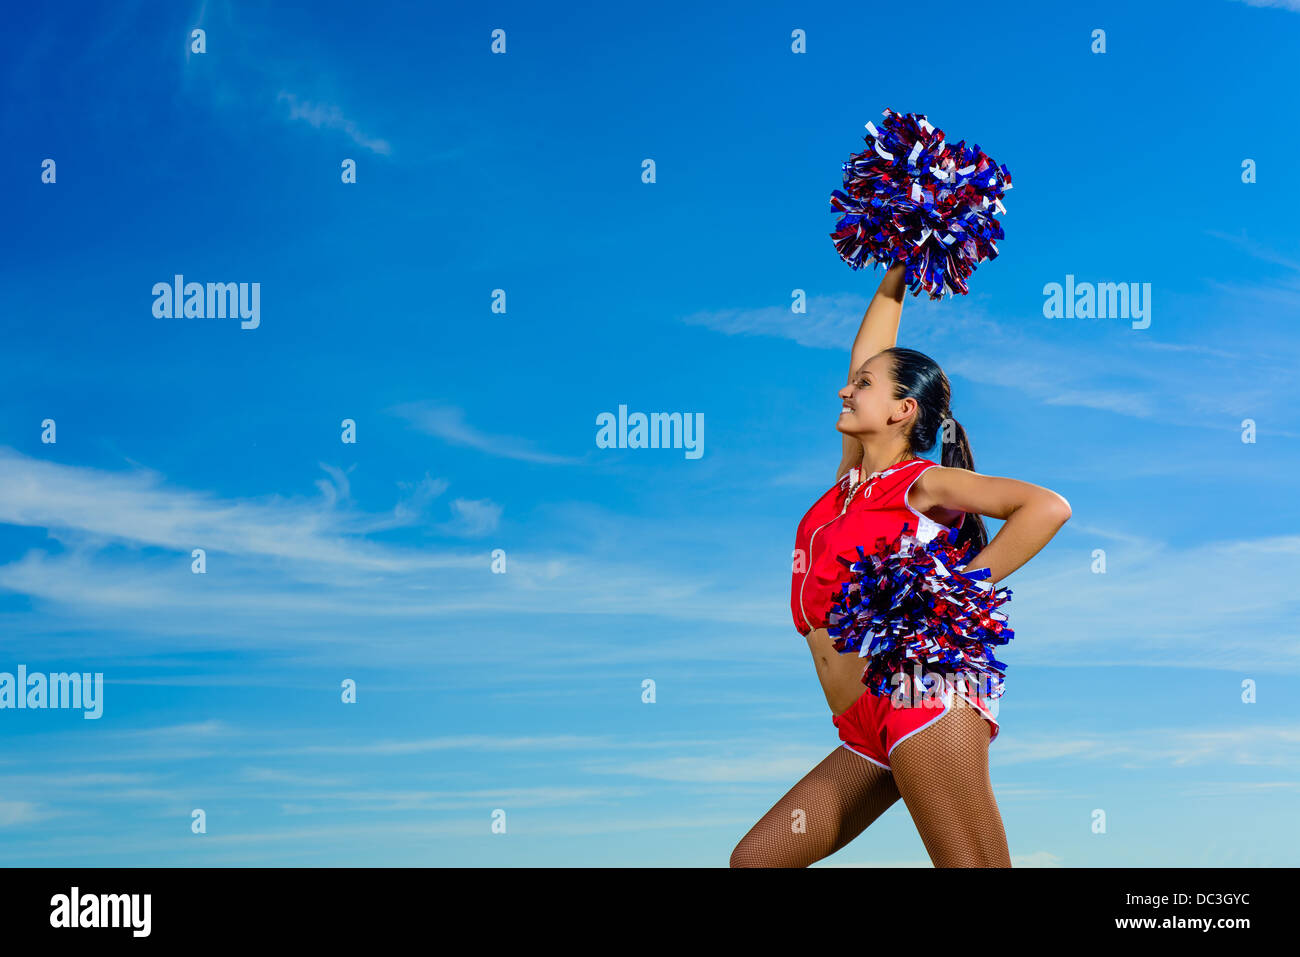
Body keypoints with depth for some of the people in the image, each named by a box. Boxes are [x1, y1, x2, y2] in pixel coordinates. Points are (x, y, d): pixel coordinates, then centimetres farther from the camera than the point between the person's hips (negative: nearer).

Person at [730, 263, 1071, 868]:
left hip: (920, 692, -8)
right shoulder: (853, 471, 19)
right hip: (868, 735, 8)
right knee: (755, 859, 6)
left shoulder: (921, 482, 1)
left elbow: (1049, 507, -13)